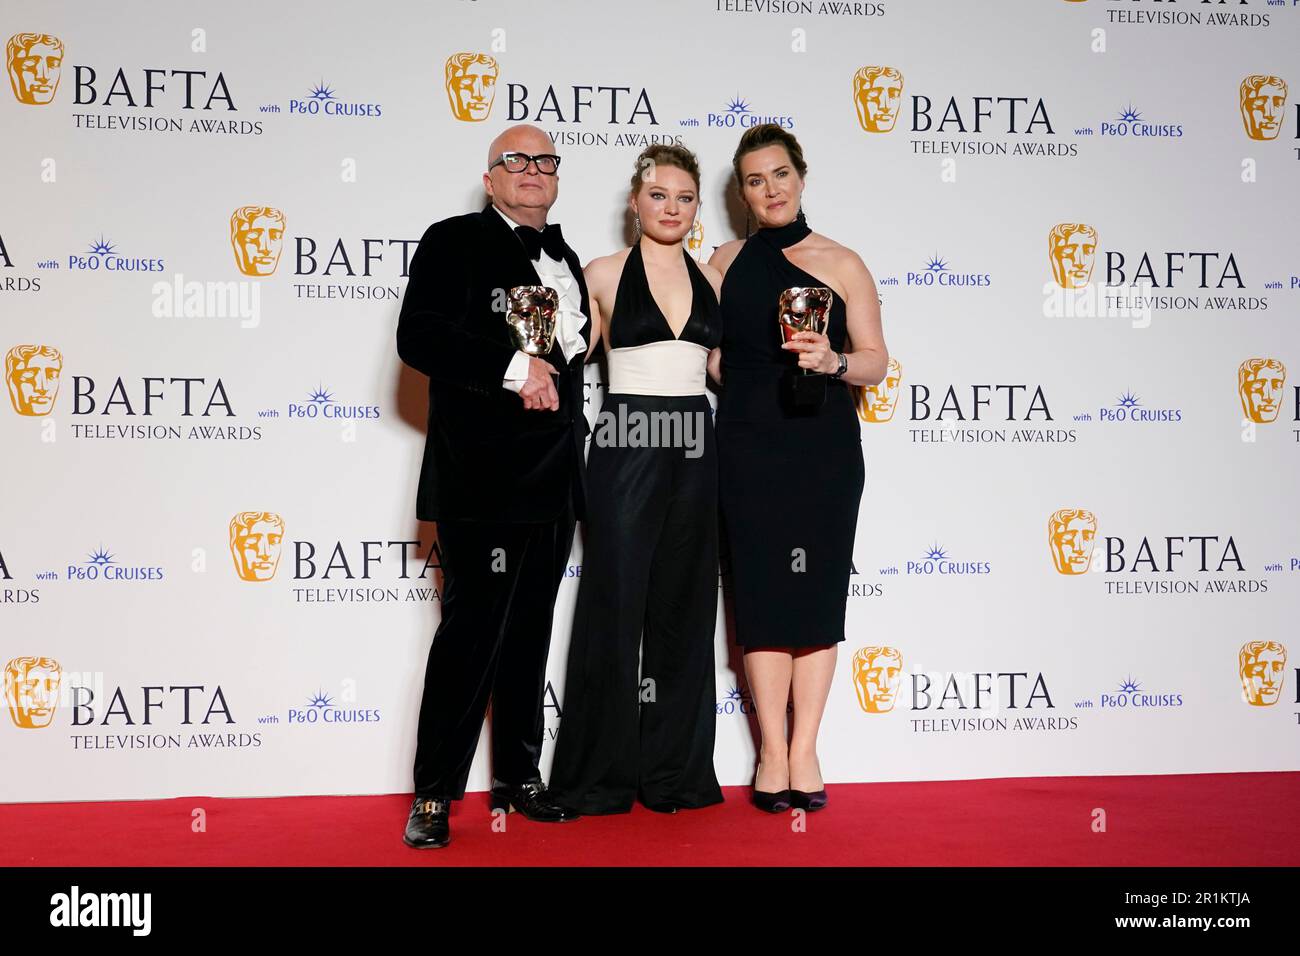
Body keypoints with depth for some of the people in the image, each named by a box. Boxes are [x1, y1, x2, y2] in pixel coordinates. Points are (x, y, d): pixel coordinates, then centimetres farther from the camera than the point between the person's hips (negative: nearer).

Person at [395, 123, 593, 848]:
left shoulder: (565, 259, 19)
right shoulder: (455, 242, -2)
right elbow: (419, 336, -16)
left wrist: (571, 419, 13)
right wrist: (514, 368, -21)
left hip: (553, 482, 7)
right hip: (482, 480, -7)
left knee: (530, 634, 13)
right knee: (472, 631, -7)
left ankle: (518, 777, 23)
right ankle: (434, 795, 1)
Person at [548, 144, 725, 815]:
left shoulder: (710, 279, 11)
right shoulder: (604, 274, 1)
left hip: (694, 450, 4)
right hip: (626, 448, -4)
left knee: (684, 609, 8)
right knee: (614, 607, -1)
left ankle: (676, 772, 17)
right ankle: (601, 776, 10)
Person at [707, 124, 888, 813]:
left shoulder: (841, 264, 5)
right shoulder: (725, 263, 9)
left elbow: (874, 362, 2)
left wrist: (832, 361, -18)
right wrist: (747, 388, -4)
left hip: (824, 446, 0)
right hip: (749, 447, 1)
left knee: (817, 594, 0)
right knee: (762, 593, -1)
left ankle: (804, 752, 6)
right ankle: (773, 752, 5)